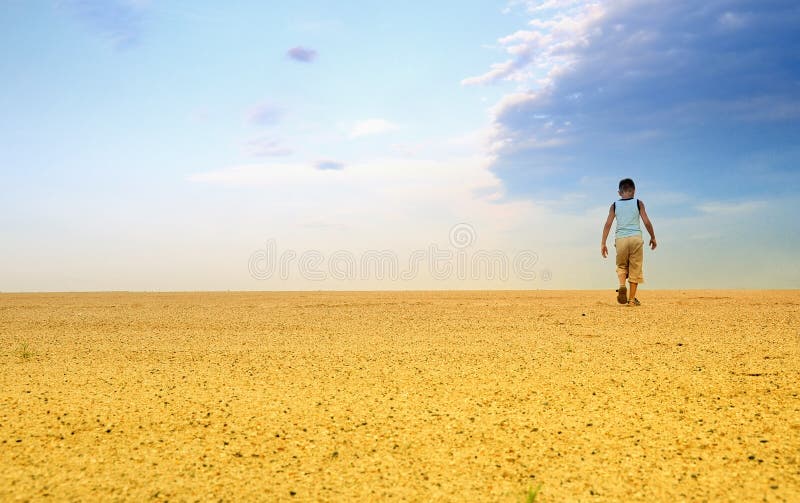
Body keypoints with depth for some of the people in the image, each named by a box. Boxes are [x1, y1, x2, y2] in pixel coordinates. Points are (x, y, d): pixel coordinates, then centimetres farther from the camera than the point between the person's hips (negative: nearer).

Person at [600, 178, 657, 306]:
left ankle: (622, 285, -10)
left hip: (620, 238, 1)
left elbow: (608, 224, 1)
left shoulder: (614, 205, 9)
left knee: (621, 266, 18)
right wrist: (653, 238, 15)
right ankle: (632, 299, 6)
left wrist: (603, 243, 2)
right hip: (636, 238, -1)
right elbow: (647, 222, 2)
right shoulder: (638, 203, 7)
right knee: (635, 268, 7)